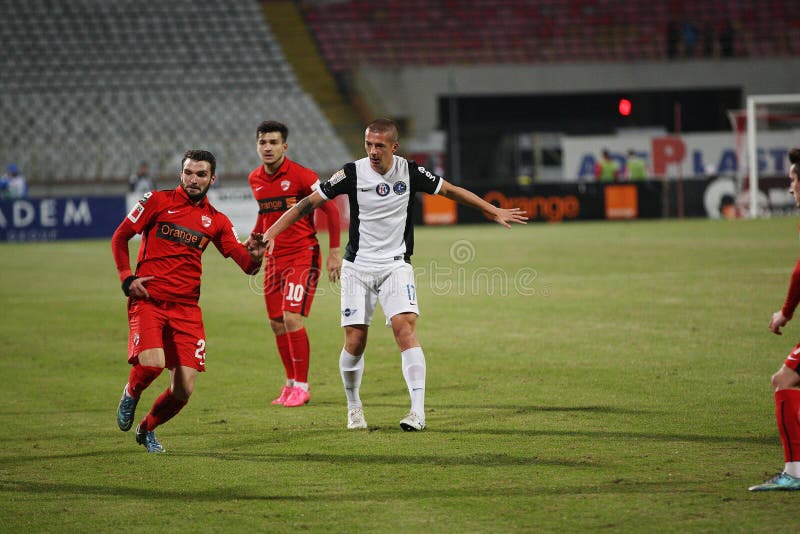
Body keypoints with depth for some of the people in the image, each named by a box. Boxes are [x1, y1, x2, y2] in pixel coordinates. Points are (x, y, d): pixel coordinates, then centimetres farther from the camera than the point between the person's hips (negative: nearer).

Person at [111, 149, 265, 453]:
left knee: (184, 389, -5)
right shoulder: (157, 201, 3)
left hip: (186, 307, 3)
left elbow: (247, 265, 6)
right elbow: (119, 237, 8)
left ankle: (147, 429, 25)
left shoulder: (216, 220, 12)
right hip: (148, 300, -3)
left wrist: (254, 258, -18)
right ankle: (131, 394, 10)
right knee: (152, 363, -27)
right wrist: (127, 277, -5)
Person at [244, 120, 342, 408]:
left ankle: (301, 386, -6)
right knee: (276, 323, 5)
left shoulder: (300, 175, -12)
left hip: (303, 254, -6)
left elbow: (331, 209, -8)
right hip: (274, 257, 6)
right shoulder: (255, 179, 8)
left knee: (292, 317, -16)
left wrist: (334, 252, -12)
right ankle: (291, 384, 18)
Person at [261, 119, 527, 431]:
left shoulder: (410, 172, -4)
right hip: (358, 267, 0)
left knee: (405, 329, -19)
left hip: (395, 265, 0)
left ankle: (418, 411, -21)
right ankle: (354, 408, 20)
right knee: (355, 342, -3)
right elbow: (309, 203, -3)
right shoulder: (353, 173, -8)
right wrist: (272, 232, -10)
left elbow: (451, 191, 9)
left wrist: (495, 212, 12)